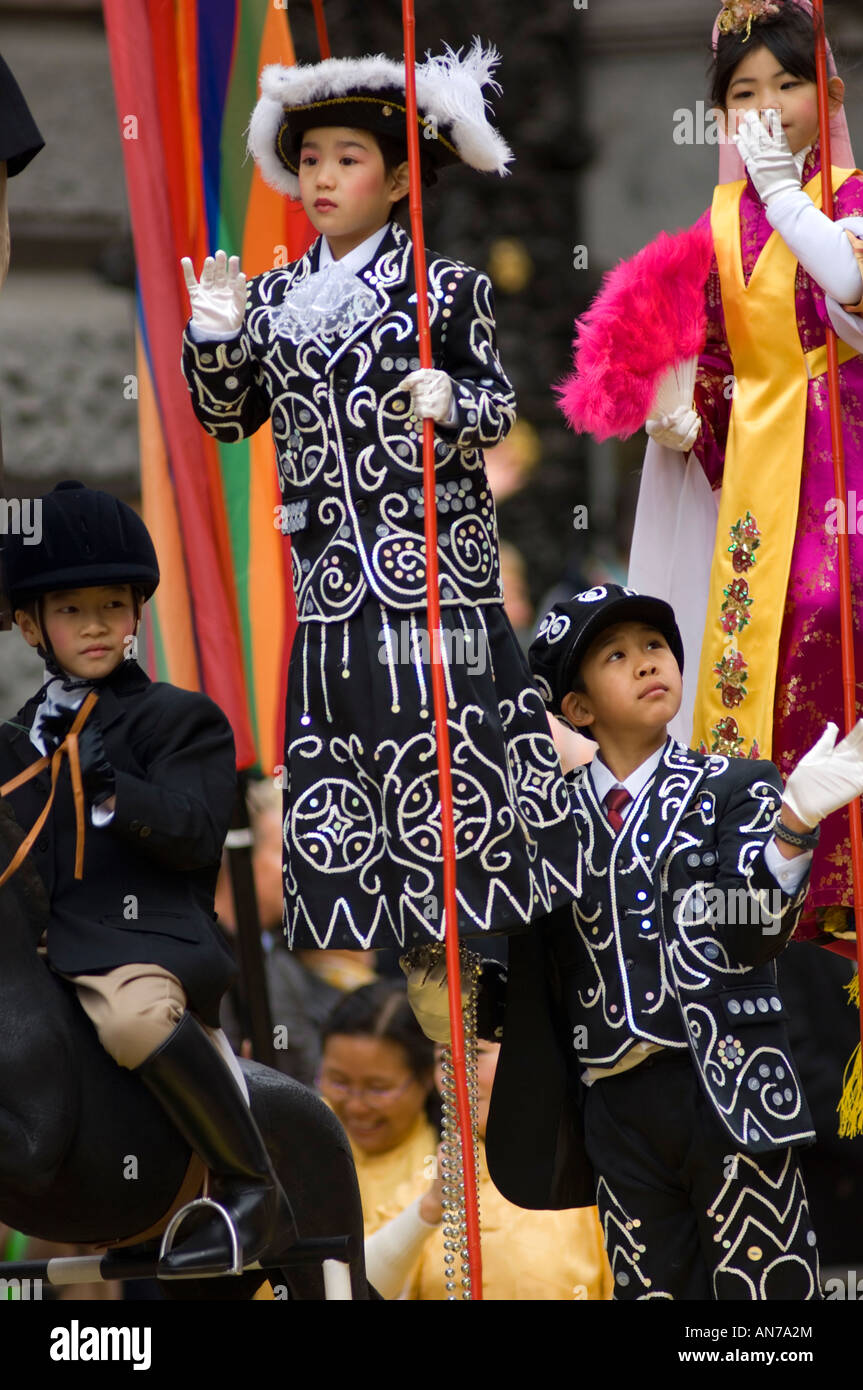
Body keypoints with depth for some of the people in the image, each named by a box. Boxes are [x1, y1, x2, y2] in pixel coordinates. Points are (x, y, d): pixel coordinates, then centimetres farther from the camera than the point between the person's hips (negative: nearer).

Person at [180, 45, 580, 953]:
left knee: (446, 775, -6)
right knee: (329, 777, 3)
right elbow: (227, 418, 17)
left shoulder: (445, 289, -1)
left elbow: (498, 402, 0)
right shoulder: (272, 300, 13)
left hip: (434, 567, -5)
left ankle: (466, 923, 2)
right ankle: (346, 933, 8)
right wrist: (216, 337, 1)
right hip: (332, 572, 5)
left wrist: (452, 403, -21)